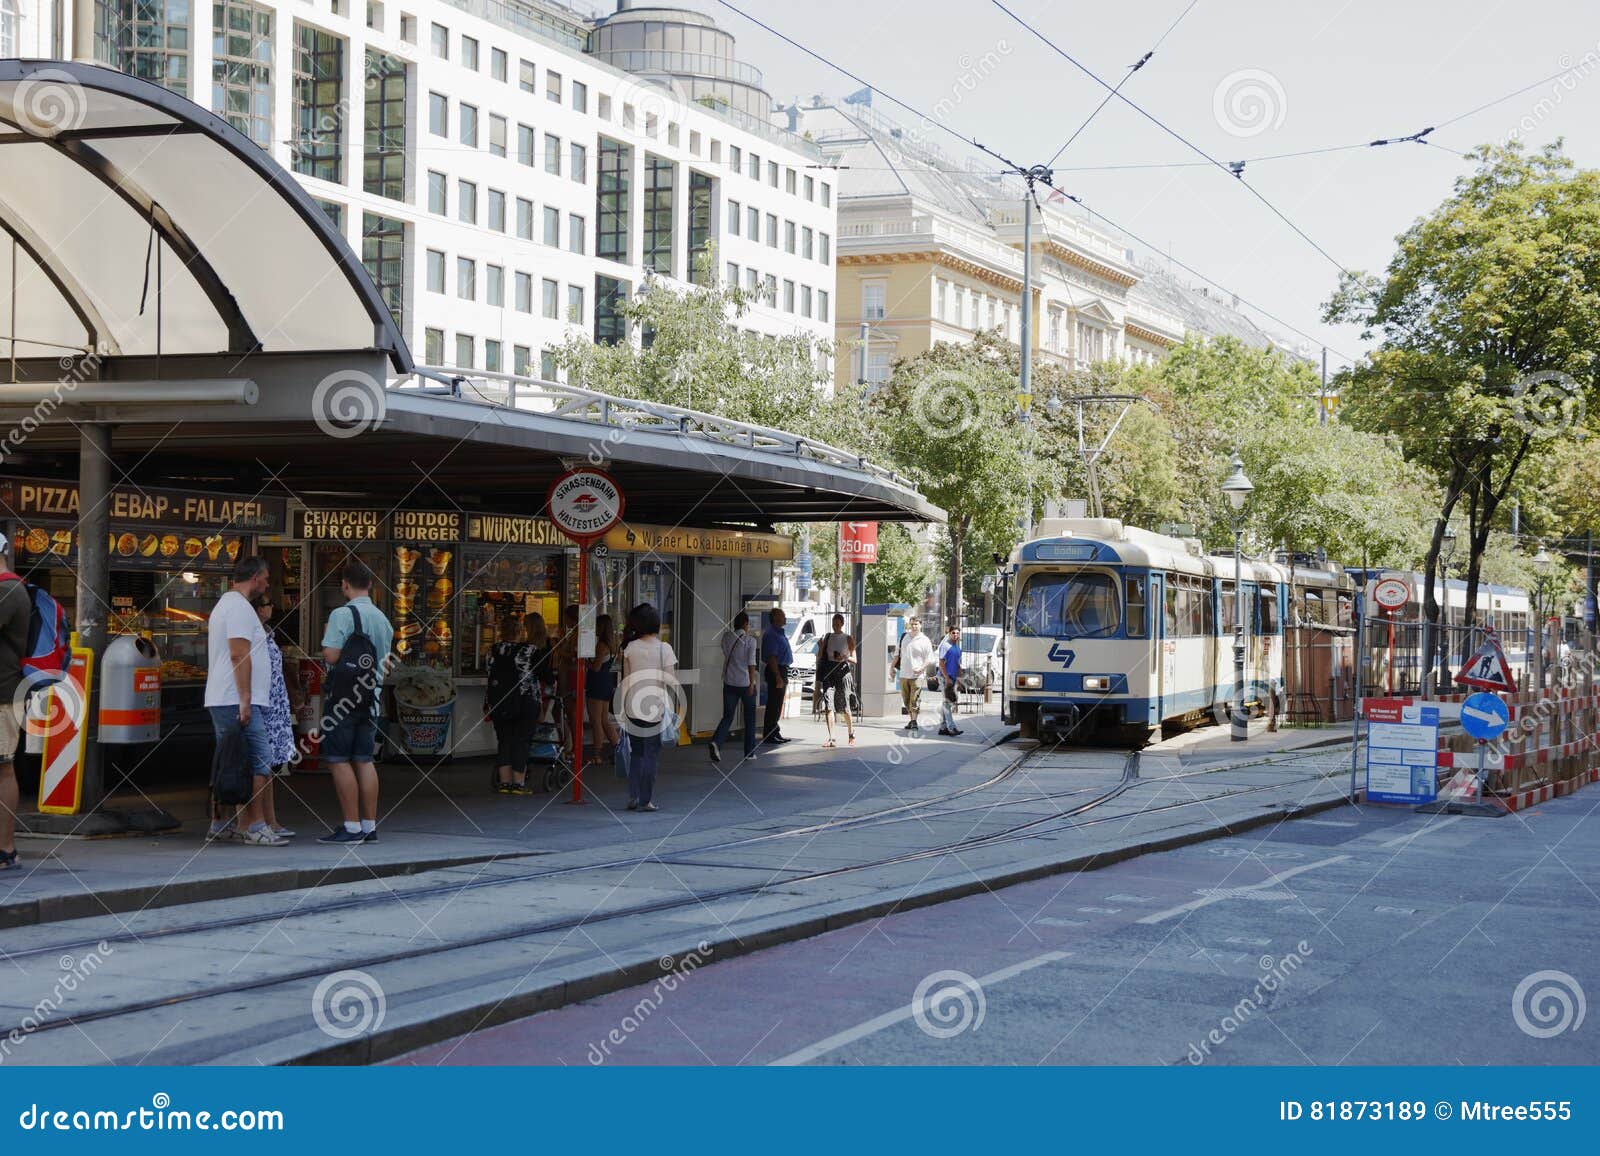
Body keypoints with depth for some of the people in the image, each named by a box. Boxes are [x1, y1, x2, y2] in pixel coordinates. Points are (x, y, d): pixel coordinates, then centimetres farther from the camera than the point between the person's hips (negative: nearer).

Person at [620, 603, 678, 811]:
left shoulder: (630, 648, 1)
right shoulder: (664, 648, -9)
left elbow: (626, 680, 6)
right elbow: (671, 680, -10)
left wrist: (624, 706, 14)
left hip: (633, 708, 3)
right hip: (655, 708, -3)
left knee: (636, 753, 14)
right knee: (651, 755, 3)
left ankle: (633, 798, 12)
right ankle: (647, 800, 3)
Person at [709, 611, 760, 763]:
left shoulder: (727, 637, 5)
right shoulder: (750, 640, -7)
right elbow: (751, 663, -13)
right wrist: (752, 684, -13)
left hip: (729, 683, 3)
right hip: (745, 683, -3)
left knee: (727, 716, 5)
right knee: (750, 718, 11)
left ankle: (716, 742, -21)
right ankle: (749, 752, 15)